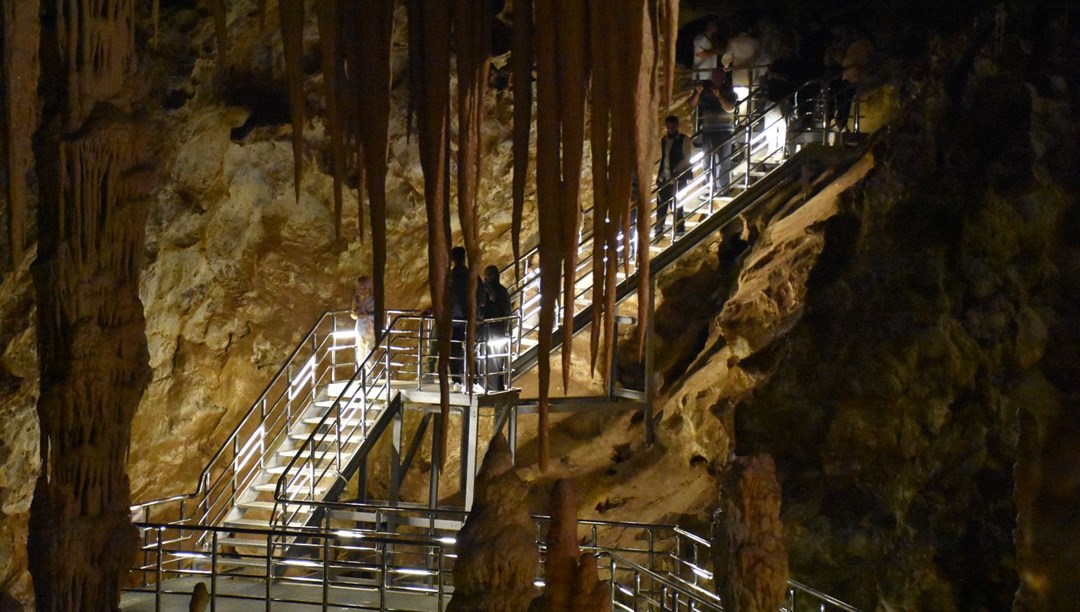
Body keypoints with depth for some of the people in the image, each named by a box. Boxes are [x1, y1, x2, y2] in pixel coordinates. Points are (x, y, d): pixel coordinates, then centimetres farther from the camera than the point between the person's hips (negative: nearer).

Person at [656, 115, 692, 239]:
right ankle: (658, 231, 13)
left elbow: (686, 159, -9)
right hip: (664, 178, 5)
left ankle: (679, 231, 10)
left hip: (678, 179, -5)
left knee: (677, 206, -1)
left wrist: (675, 172, -18)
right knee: (661, 206, 5)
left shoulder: (684, 139, -4)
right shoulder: (664, 140, 14)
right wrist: (659, 175, 12)